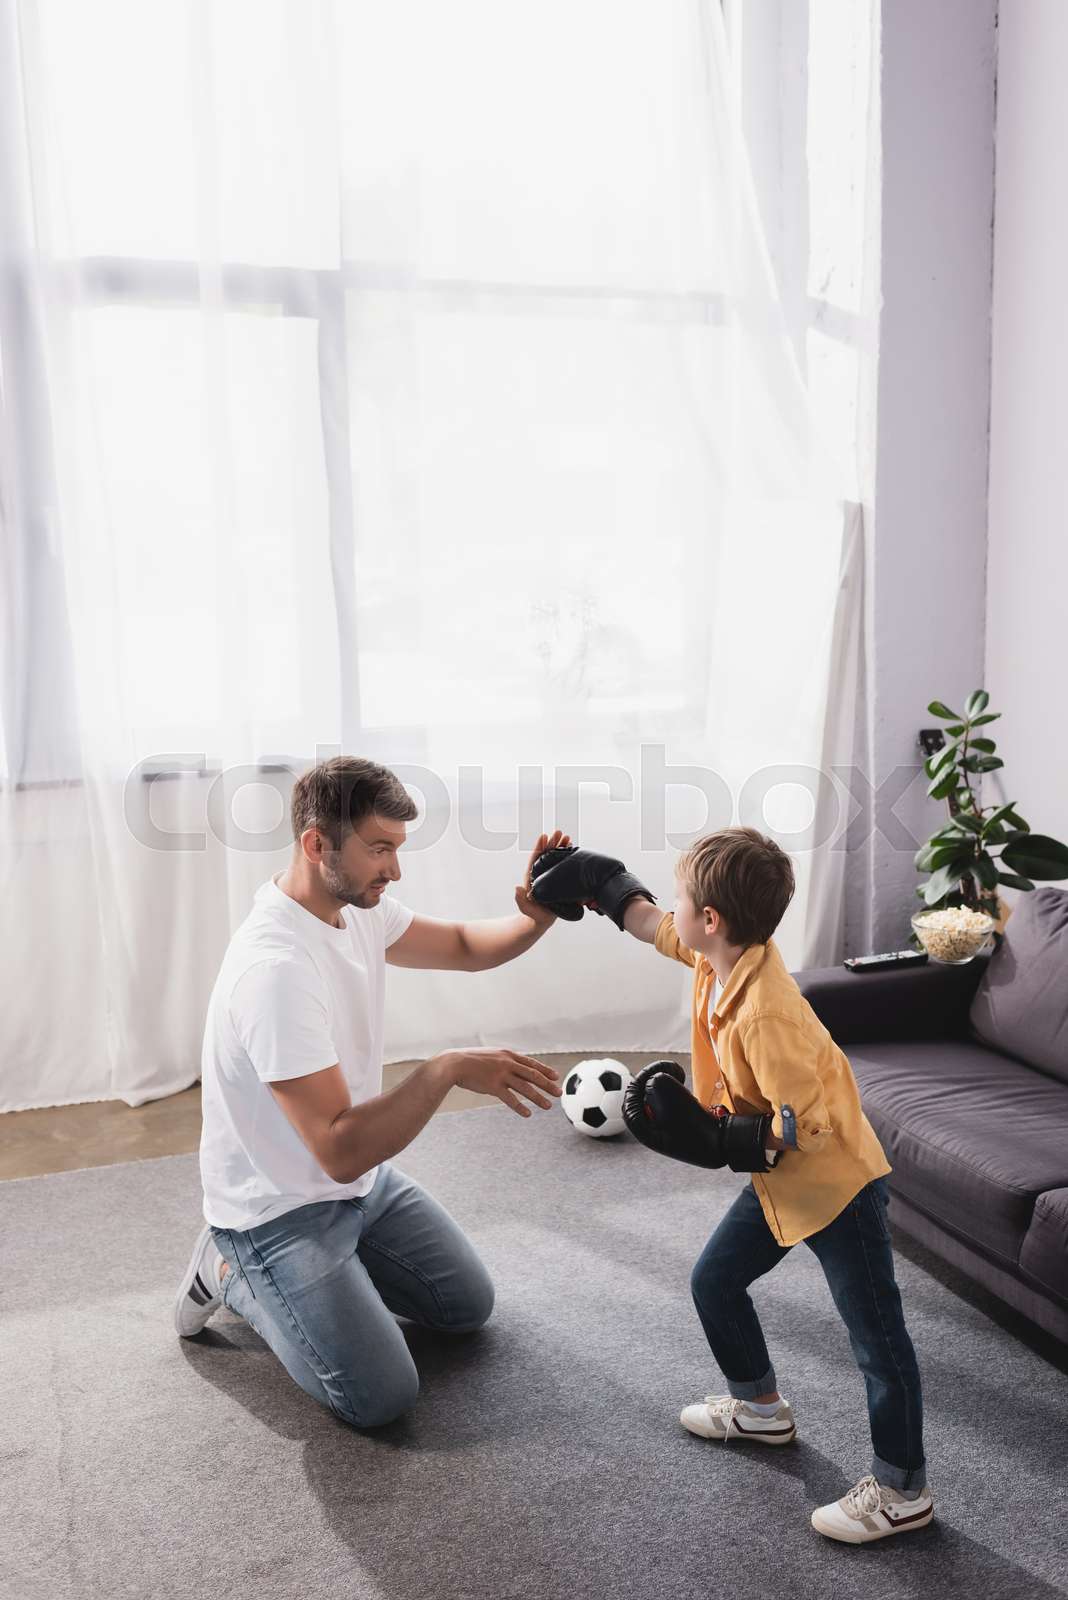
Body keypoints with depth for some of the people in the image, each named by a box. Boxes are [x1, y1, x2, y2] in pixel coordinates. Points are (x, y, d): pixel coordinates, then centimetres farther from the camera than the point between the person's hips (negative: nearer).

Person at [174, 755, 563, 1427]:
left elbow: (466, 945, 5)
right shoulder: (275, 967, -34)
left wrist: (534, 919, -16)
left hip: (362, 1181, 8)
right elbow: (340, 1151, -36)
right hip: (279, 1211, -8)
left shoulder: (357, 905, -7)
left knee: (469, 1305, 14)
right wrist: (448, 1070, -39)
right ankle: (236, 1275, 8)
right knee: (382, 1397, -10)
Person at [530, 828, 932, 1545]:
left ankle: (903, 1491, 20)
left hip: (837, 1183, -10)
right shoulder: (720, 955, -8)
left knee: (877, 1338, 5)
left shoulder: (765, 1014, -34)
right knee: (715, 1282, 19)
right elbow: (653, 925, 12)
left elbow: (808, 1124, -30)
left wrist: (716, 1140, -26)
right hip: (778, 1181, 10)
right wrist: (595, 883, 9)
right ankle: (761, 1406, 41)